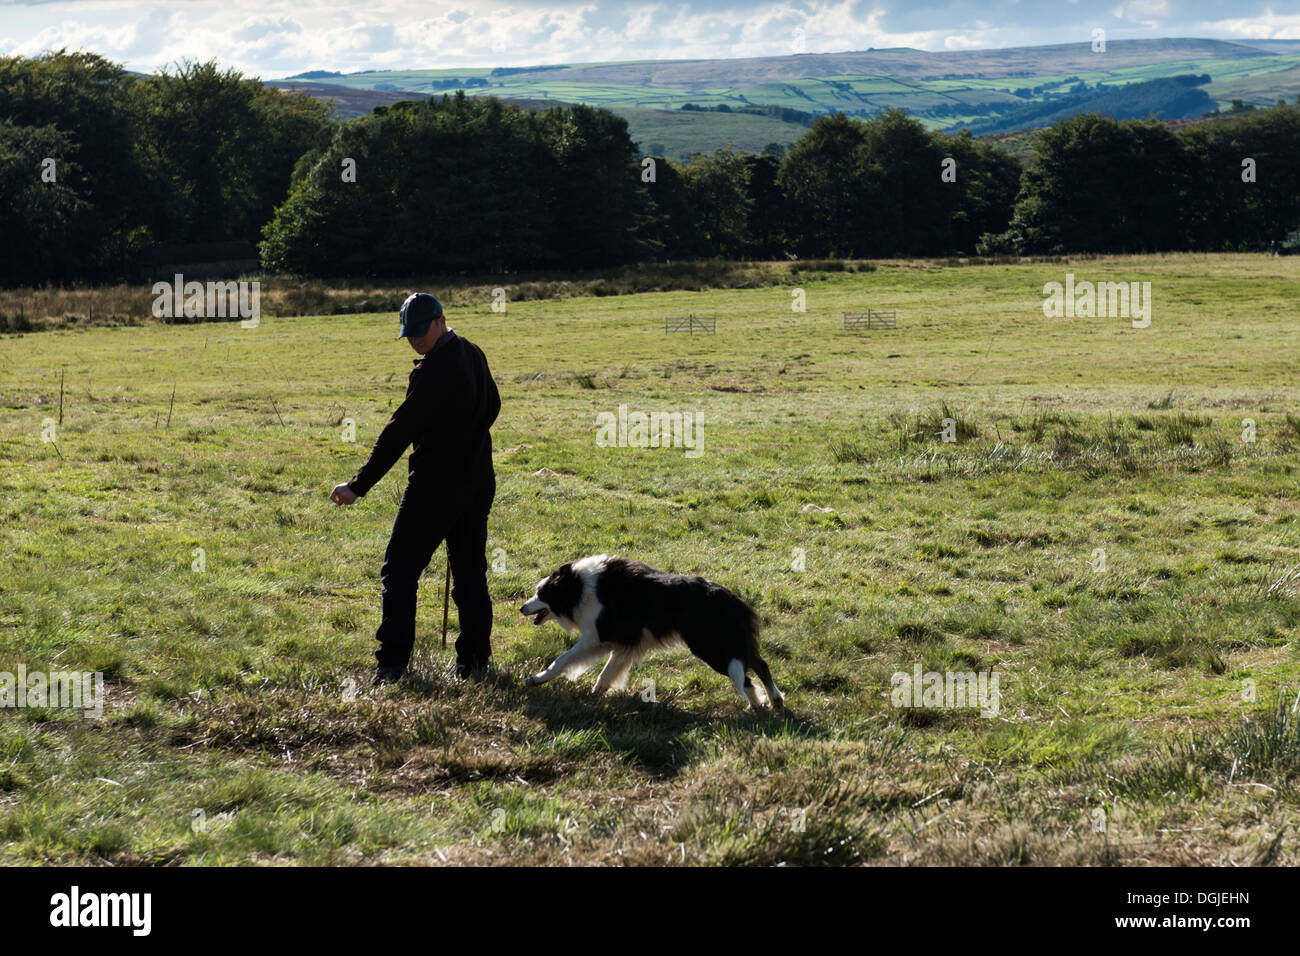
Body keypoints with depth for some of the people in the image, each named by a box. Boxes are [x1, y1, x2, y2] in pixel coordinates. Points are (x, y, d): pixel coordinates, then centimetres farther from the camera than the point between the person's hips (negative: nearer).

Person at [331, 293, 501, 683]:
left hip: (436, 486, -9)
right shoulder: (473, 354, 7)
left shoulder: (434, 370, -21)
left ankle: (392, 662, -5)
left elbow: (400, 431, -24)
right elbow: (492, 406, 23)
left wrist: (359, 485, -25)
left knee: (400, 570, -1)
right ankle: (474, 660, 14)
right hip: (477, 483, 9)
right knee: (470, 574, 13)